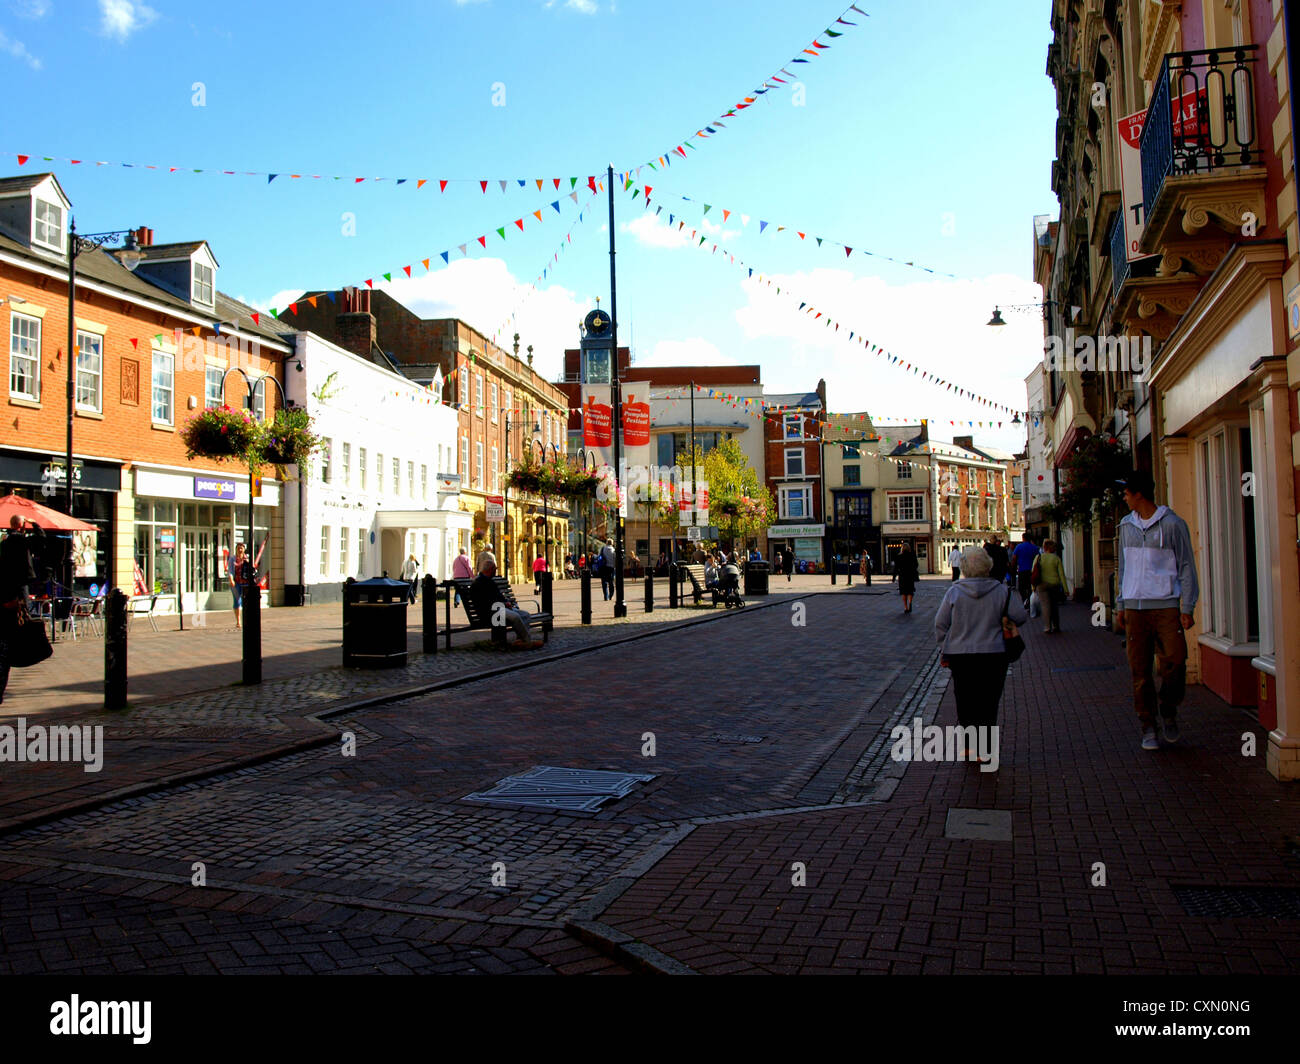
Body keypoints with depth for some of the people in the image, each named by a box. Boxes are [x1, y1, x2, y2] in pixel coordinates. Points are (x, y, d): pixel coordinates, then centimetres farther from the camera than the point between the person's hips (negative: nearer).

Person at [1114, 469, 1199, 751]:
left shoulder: (1173, 524, -2)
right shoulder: (1126, 525, 13)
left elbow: (1186, 567, -1)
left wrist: (1187, 608, -6)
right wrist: (1120, 606, 14)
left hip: (1166, 606, -4)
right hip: (1135, 608, 4)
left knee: (1174, 664, -8)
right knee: (1140, 671, 2)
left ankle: (1169, 712, 18)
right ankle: (1148, 726, 11)